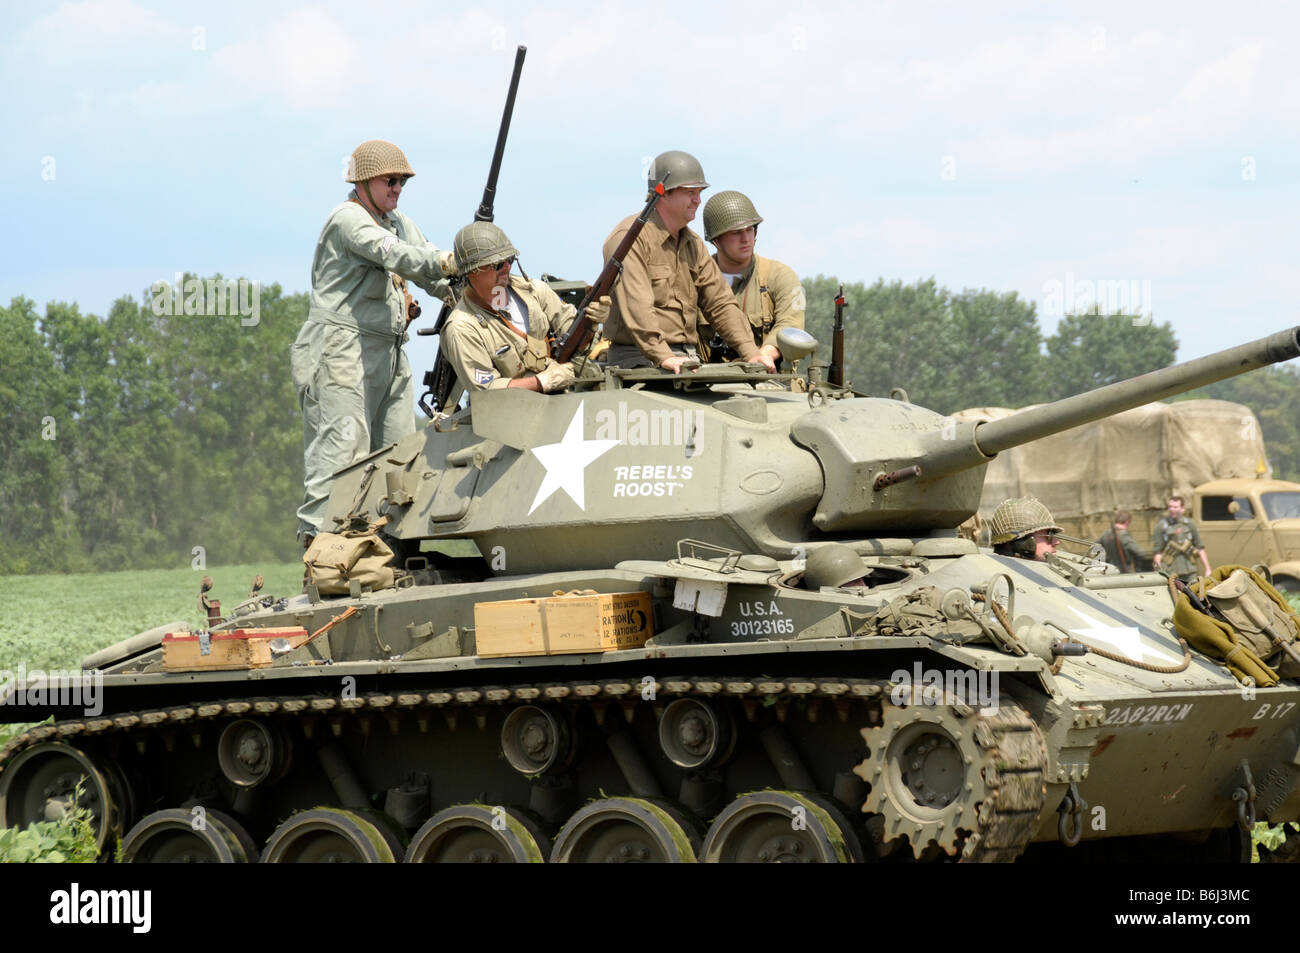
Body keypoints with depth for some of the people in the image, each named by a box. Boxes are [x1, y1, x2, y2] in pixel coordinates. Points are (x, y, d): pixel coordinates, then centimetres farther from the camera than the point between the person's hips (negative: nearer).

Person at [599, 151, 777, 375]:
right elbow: (636, 306, -21)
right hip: (639, 359, -7)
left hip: (687, 360, 7)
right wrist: (663, 357, -32)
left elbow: (721, 303, 18)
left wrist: (750, 353, 4)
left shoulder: (693, 244, 19)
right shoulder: (630, 237, -9)